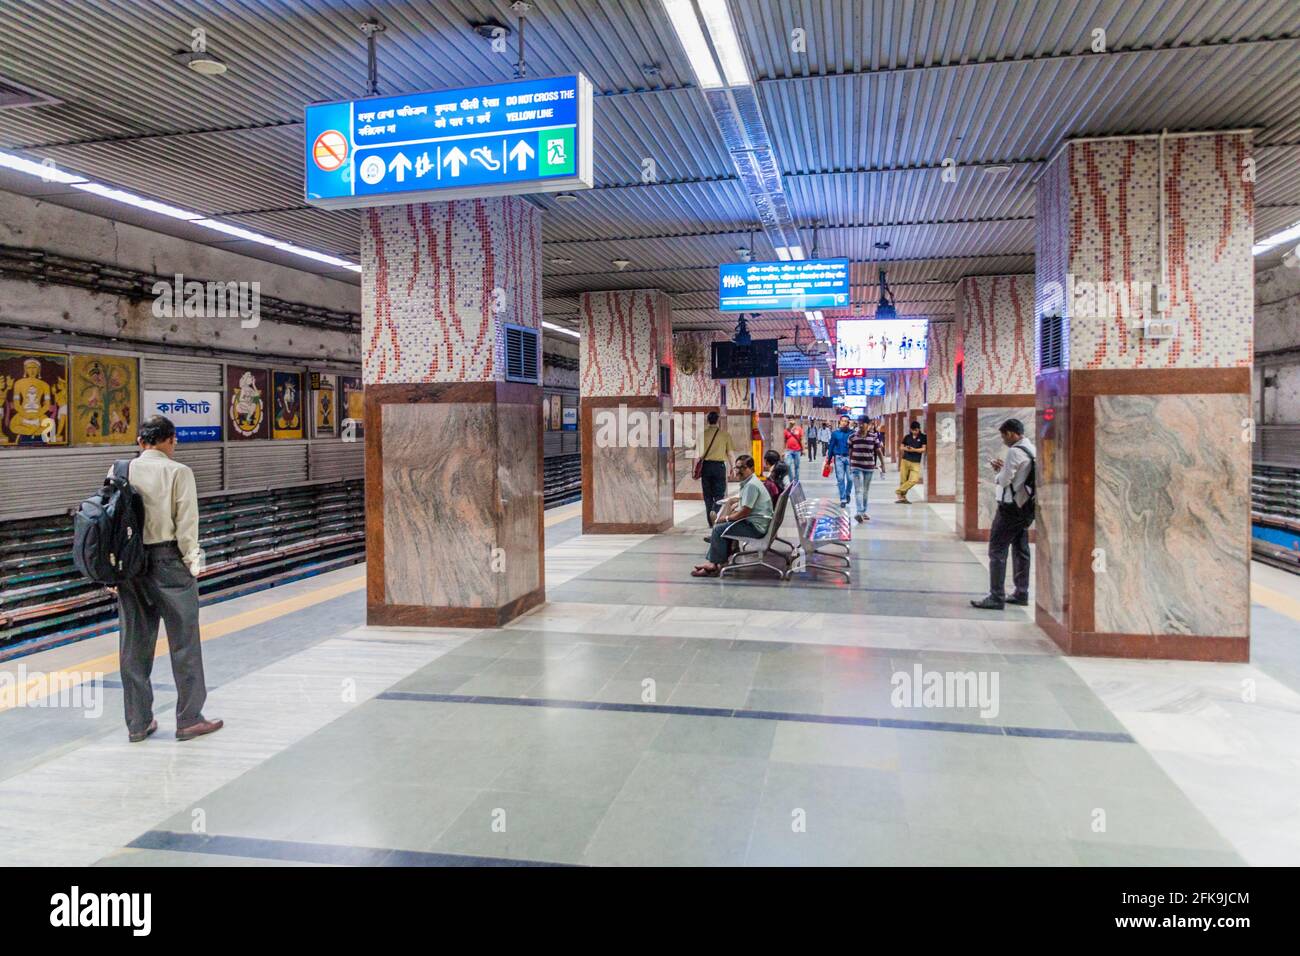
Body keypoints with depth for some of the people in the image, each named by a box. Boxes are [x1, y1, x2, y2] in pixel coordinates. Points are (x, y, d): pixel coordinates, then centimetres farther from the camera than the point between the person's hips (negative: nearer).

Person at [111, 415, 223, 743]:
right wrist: (192, 560, 1)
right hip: (168, 560, -4)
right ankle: (189, 719, 12)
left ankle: (137, 723, 19)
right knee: (183, 641, 5)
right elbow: (186, 522, -11)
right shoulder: (177, 472, -8)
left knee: (135, 643, 11)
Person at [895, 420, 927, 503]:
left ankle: (899, 491, -4)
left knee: (914, 479, -16)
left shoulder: (923, 437, 2)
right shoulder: (907, 437, 9)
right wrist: (905, 449, -9)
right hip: (905, 460, 2)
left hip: (915, 463, -1)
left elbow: (923, 449, -2)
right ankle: (902, 497, 10)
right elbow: (901, 447, 14)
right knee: (903, 480, 0)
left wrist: (914, 450, -16)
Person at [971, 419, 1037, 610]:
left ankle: (996, 598, -8)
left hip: (1011, 507, -9)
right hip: (1027, 507, 9)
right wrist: (1003, 468, 9)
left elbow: (1004, 480, -16)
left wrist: (999, 470, 4)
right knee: (1021, 550, 16)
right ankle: (1021, 594, 23)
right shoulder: (1033, 450, 10)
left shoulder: (1015, 452, -17)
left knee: (997, 551, -6)